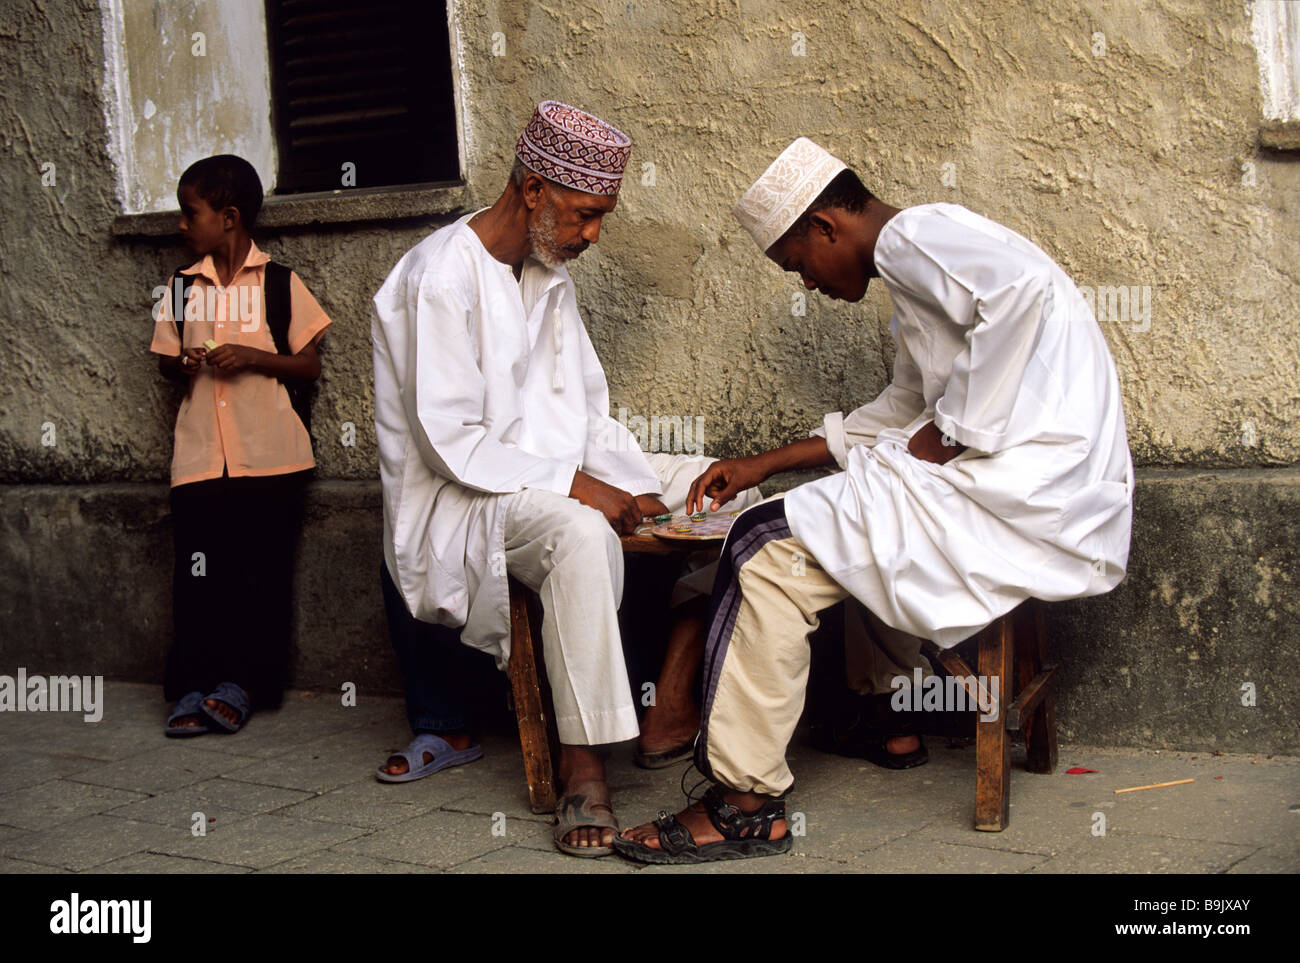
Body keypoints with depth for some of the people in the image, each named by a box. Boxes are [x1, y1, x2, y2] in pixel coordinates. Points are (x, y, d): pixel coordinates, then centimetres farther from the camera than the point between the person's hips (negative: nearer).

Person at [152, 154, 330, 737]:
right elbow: (165, 359, 21)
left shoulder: (279, 283, 2)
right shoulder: (182, 289, 12)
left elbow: (310, 366, 3)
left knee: (262, 573, -4)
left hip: (268, 454, -2)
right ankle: (193, 686, -2)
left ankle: (240, 682, 3)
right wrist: (182, 365, -3)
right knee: (197, 573, -4)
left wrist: (252, 357, -12)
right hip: (199, 454, 3)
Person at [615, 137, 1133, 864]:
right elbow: (905, 410, 30)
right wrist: (764, 466, 28)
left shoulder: (913, 238, -8)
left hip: (1031, 496, -11)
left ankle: (746, 805, -7)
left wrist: (950, 433, -20)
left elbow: (1025, 286, -29)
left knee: (772, 549, -11)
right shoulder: (919, 266, 24)